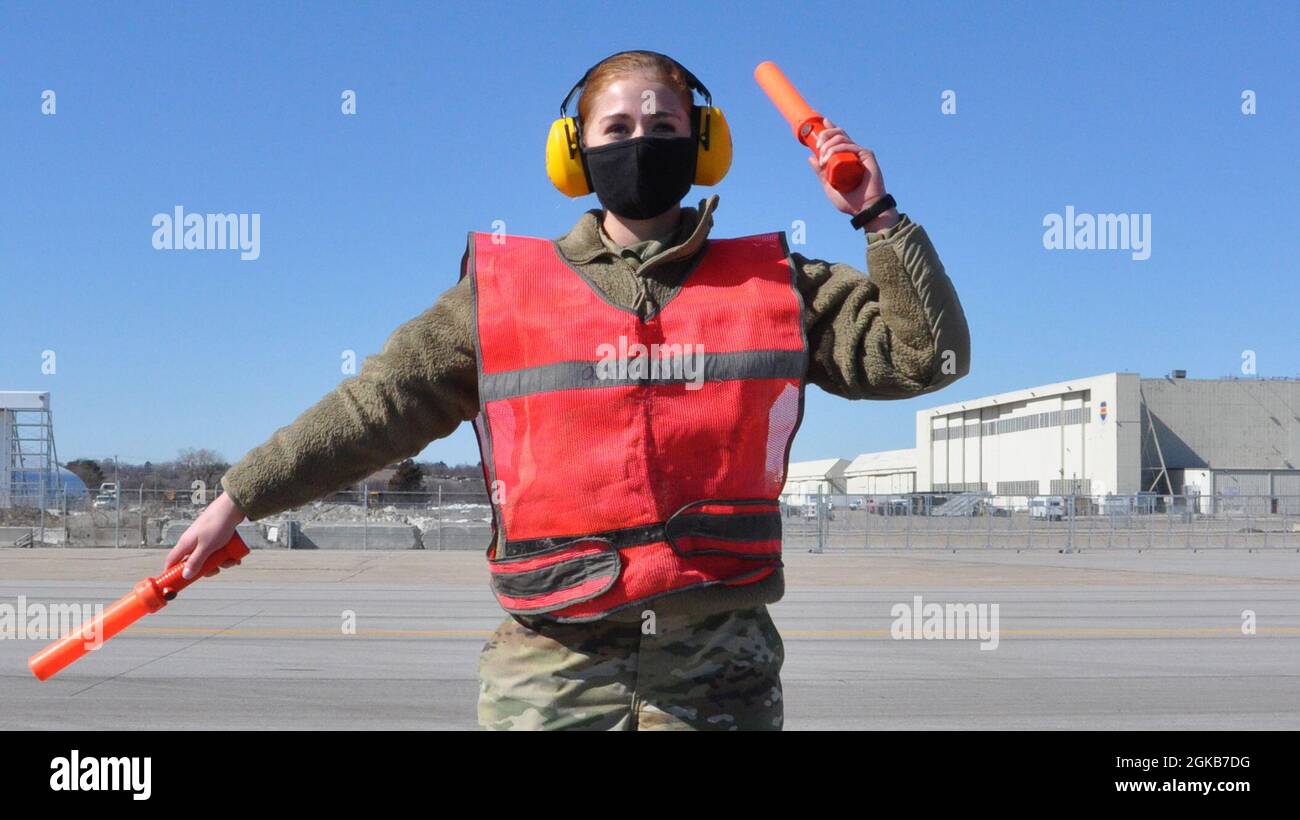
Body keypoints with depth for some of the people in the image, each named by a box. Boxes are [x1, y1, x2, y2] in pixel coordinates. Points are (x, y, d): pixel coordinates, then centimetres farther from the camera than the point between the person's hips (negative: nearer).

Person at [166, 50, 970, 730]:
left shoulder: (775, 286, 7)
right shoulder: (505, 291, 5)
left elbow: (928, 353, 5)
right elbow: (379, 404, 7)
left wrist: (878, 217, -4)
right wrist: (239, 497, 7)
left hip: (720, 672, 1)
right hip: (554, 668, 0)